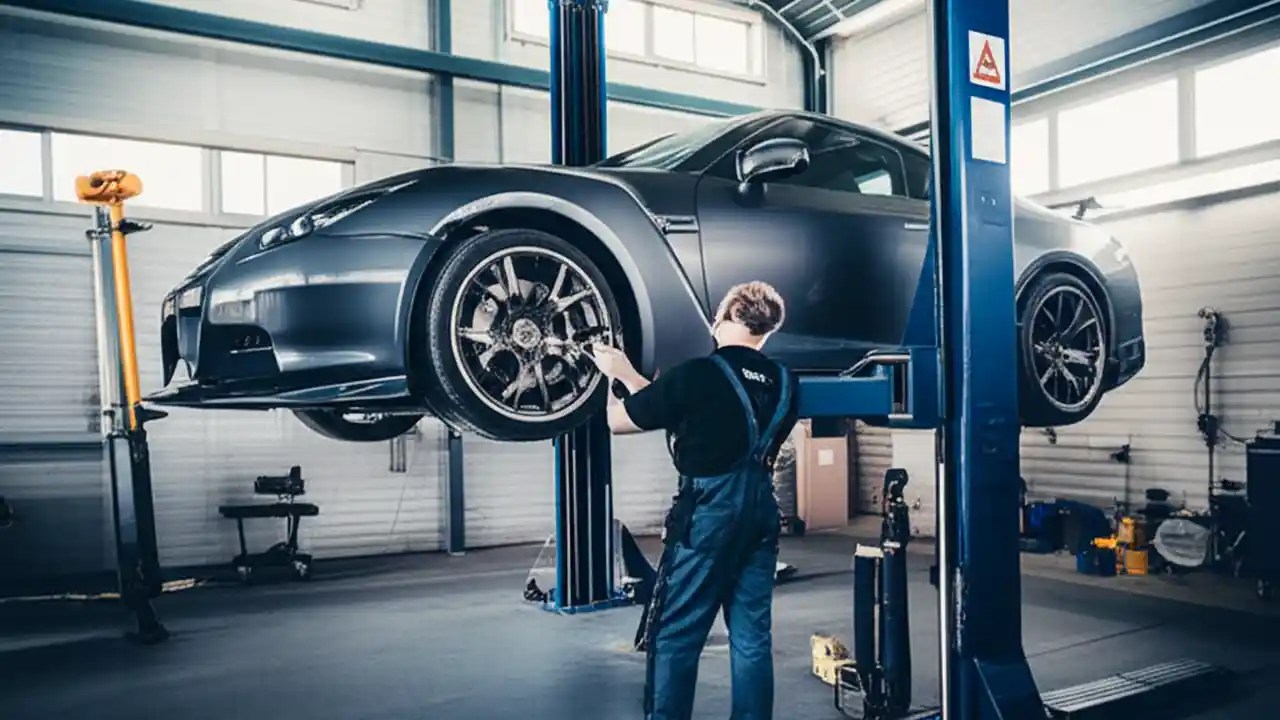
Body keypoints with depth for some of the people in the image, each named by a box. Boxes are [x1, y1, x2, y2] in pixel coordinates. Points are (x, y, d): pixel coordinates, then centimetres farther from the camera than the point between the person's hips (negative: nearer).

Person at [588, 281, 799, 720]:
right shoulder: (783, 382, 7)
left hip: (709, 512, -6)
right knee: (753, 638, 11)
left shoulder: (700, 374, -12)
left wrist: (613, 376, 17)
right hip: (761, 512, 6)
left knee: (675, 636, 4)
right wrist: (629, 375, 18)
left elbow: (617, 420, -2)